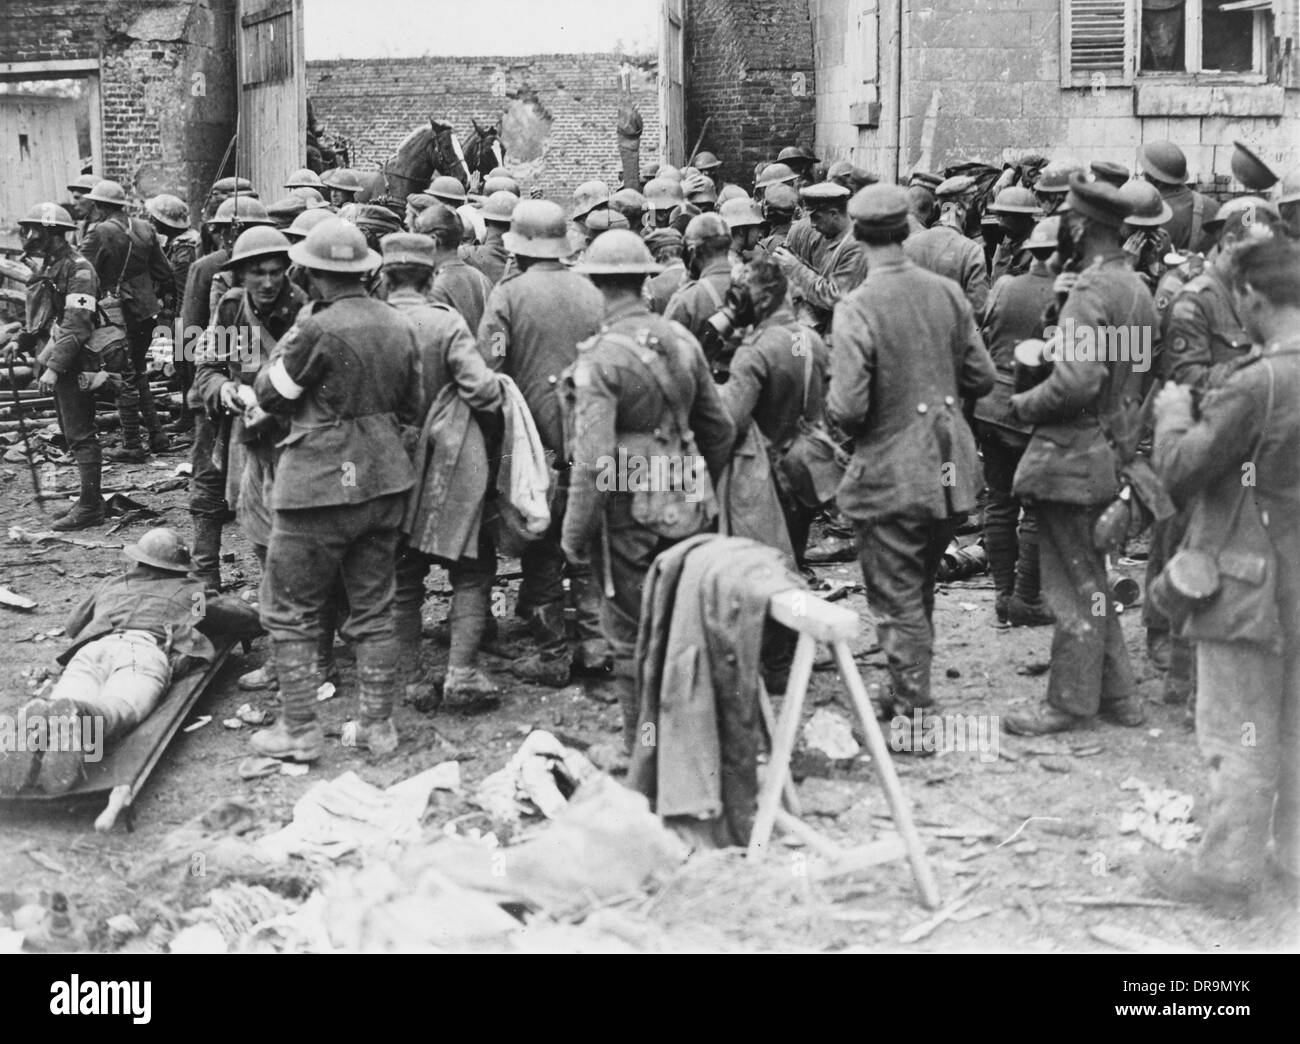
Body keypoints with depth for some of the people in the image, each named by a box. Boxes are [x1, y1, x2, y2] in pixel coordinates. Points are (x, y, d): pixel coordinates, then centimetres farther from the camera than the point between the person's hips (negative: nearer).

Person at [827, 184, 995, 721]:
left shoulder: (856, 308, -19)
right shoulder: (946, 292, -2)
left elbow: (847, 407, -22)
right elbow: (981, 377, 5)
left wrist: (838, 416, 1)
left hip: (892, 475, -6)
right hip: (951, 470, 6)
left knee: (897, 597, 6)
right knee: (921, 586, 23)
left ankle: (914, 712, 10)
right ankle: (911, 690, 37)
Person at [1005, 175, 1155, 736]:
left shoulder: (1091, 289, -19)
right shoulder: (1136, 287, 10)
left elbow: (1075, 381, -26)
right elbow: (1139, 375, 16)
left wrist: (1023, 405, -11)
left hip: (1074, 455, -9)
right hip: (1111, 453, 9)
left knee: (1075, 584, 1)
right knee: (1090, 579, 18)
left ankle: (1071, 702, 10)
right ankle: (1118, 694, 25)